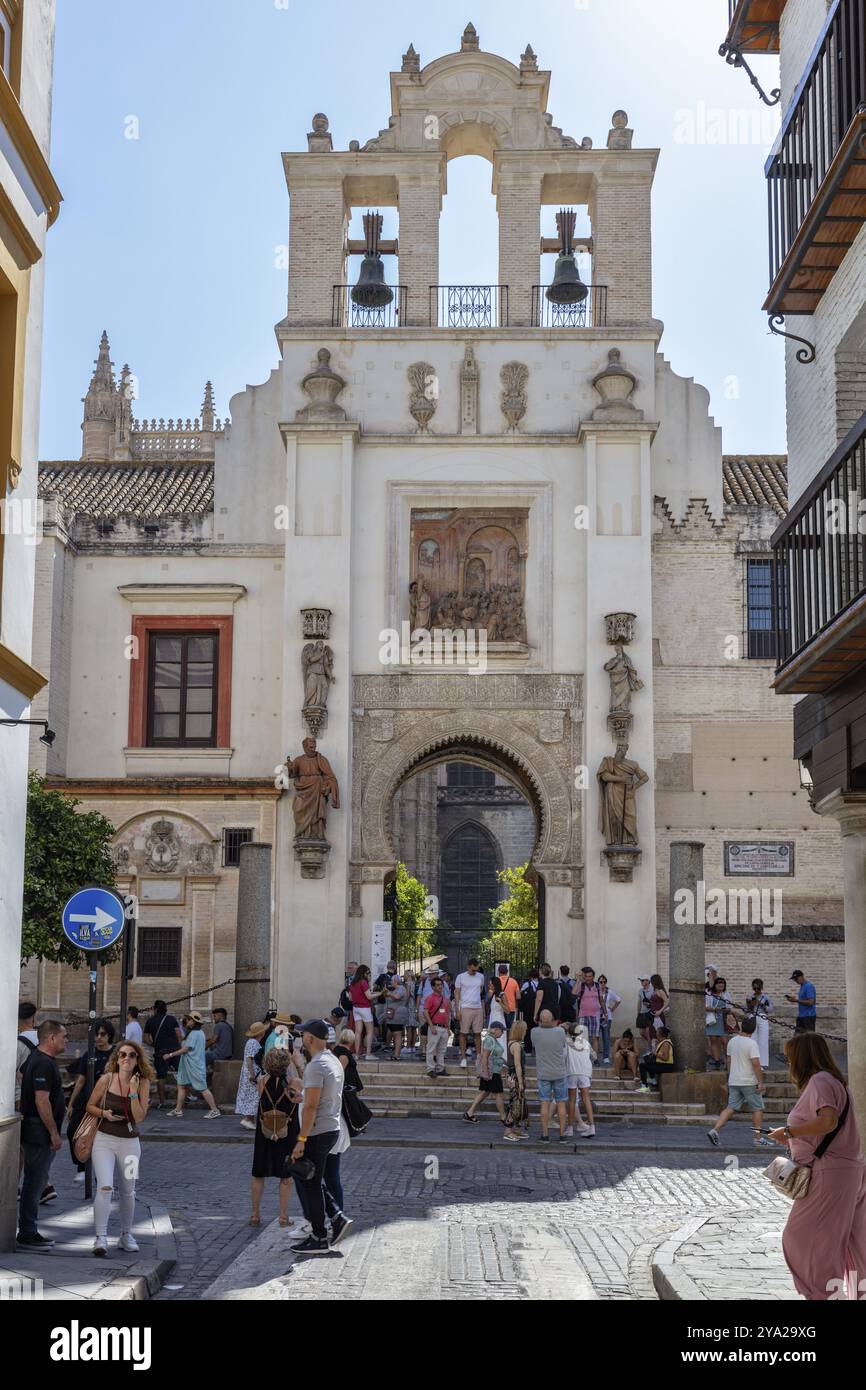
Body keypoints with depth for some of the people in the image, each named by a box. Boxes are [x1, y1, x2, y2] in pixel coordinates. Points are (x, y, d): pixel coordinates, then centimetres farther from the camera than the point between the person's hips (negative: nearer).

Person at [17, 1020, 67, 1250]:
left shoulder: (36, 1057, 12)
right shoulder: (44, 1064, -20)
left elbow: (22, 1073, 31)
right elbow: (42, 1101, -24)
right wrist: (54, 1133, -20)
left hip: (33, 1128, 10)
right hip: (40, 1132, -10)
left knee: (36, 1181, 14)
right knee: (35, 1182, -5)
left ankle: (28, 1231, 19)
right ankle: (27, 1235, 0)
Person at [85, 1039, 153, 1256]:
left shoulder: (143, 1083, -3)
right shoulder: (106, 1079, -5)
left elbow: (139, 1117, -10)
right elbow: (90, 1106, 5)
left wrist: (133, 1092, -18)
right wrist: (104, 1113, -14)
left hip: (129, 1142, 2)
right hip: (104, 1139, -2)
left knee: (128, 1191, 13)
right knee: (105, 1186, -18)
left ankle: (126, 1235, 31)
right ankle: (100, 1238, -16)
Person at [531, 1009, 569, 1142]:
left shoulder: (535, 1032, -11)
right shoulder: (560, 1032, -12)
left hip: (543, 1074, 0)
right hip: (560, 1073, 0)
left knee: (545, 1104, 4)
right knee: (561, 1103, 8)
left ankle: (545, 1135, 4)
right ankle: (562, 1134, 9)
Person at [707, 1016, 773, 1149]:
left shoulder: (732, 1041, 8)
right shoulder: (751, 1044, -13)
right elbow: (756, 1063, -19)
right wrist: (760, 1082, -16)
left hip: (733, 1082, 6)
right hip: (749, 1082, -6)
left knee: (731, 1108, 5)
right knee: (757, 1108, 7)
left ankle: (715, 1130, -11)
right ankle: (758, 1138, 8)